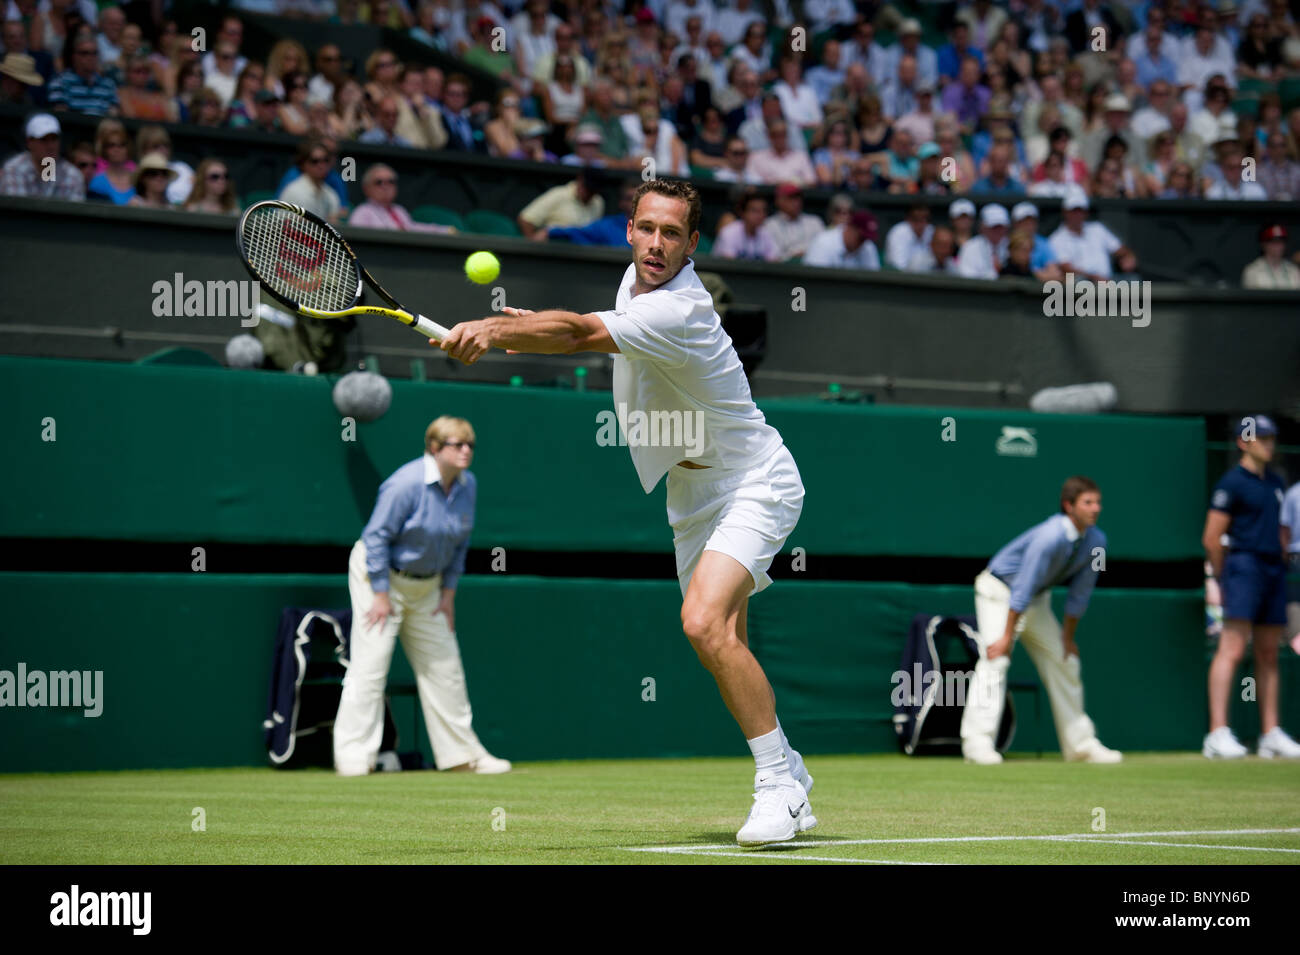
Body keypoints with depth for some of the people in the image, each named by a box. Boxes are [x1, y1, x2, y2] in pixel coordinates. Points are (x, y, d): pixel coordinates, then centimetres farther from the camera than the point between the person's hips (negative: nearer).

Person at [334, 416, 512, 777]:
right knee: (370, 665, -12)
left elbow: (460, 543, 9)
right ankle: (353, 756, -10)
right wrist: (382, 595, -19)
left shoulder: (468, 486, -3)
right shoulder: (407, 483, -25)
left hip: (427, 585, 7)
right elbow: (377, 536, -20)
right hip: (380, 575, -7)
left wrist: (449, 592, 5)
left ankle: (462, 752, 19)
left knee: (444, 666, 10)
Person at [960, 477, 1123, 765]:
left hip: (1037, 600, 8)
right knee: (995, 660, -21)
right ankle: (977, 742, -25)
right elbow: (1022, 588, -31)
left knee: (1064, 663, 9)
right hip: (999, 591, -8)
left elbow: (1080, 593, 0)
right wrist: (1007, 636, -30)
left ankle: (1080, 744, 19)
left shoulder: (1096, 541, -10)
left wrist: (1068, 638, 4)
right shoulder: (1050, 537, -32)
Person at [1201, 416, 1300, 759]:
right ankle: (1218, 734, -22)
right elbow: (1211, 538, -7)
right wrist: (1223, 580, -1)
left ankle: (1271, 734, 12)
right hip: (1244, 564, -8)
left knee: (1268, 655, 9)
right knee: (1232, 649, -16)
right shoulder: (1232, 483, -6)